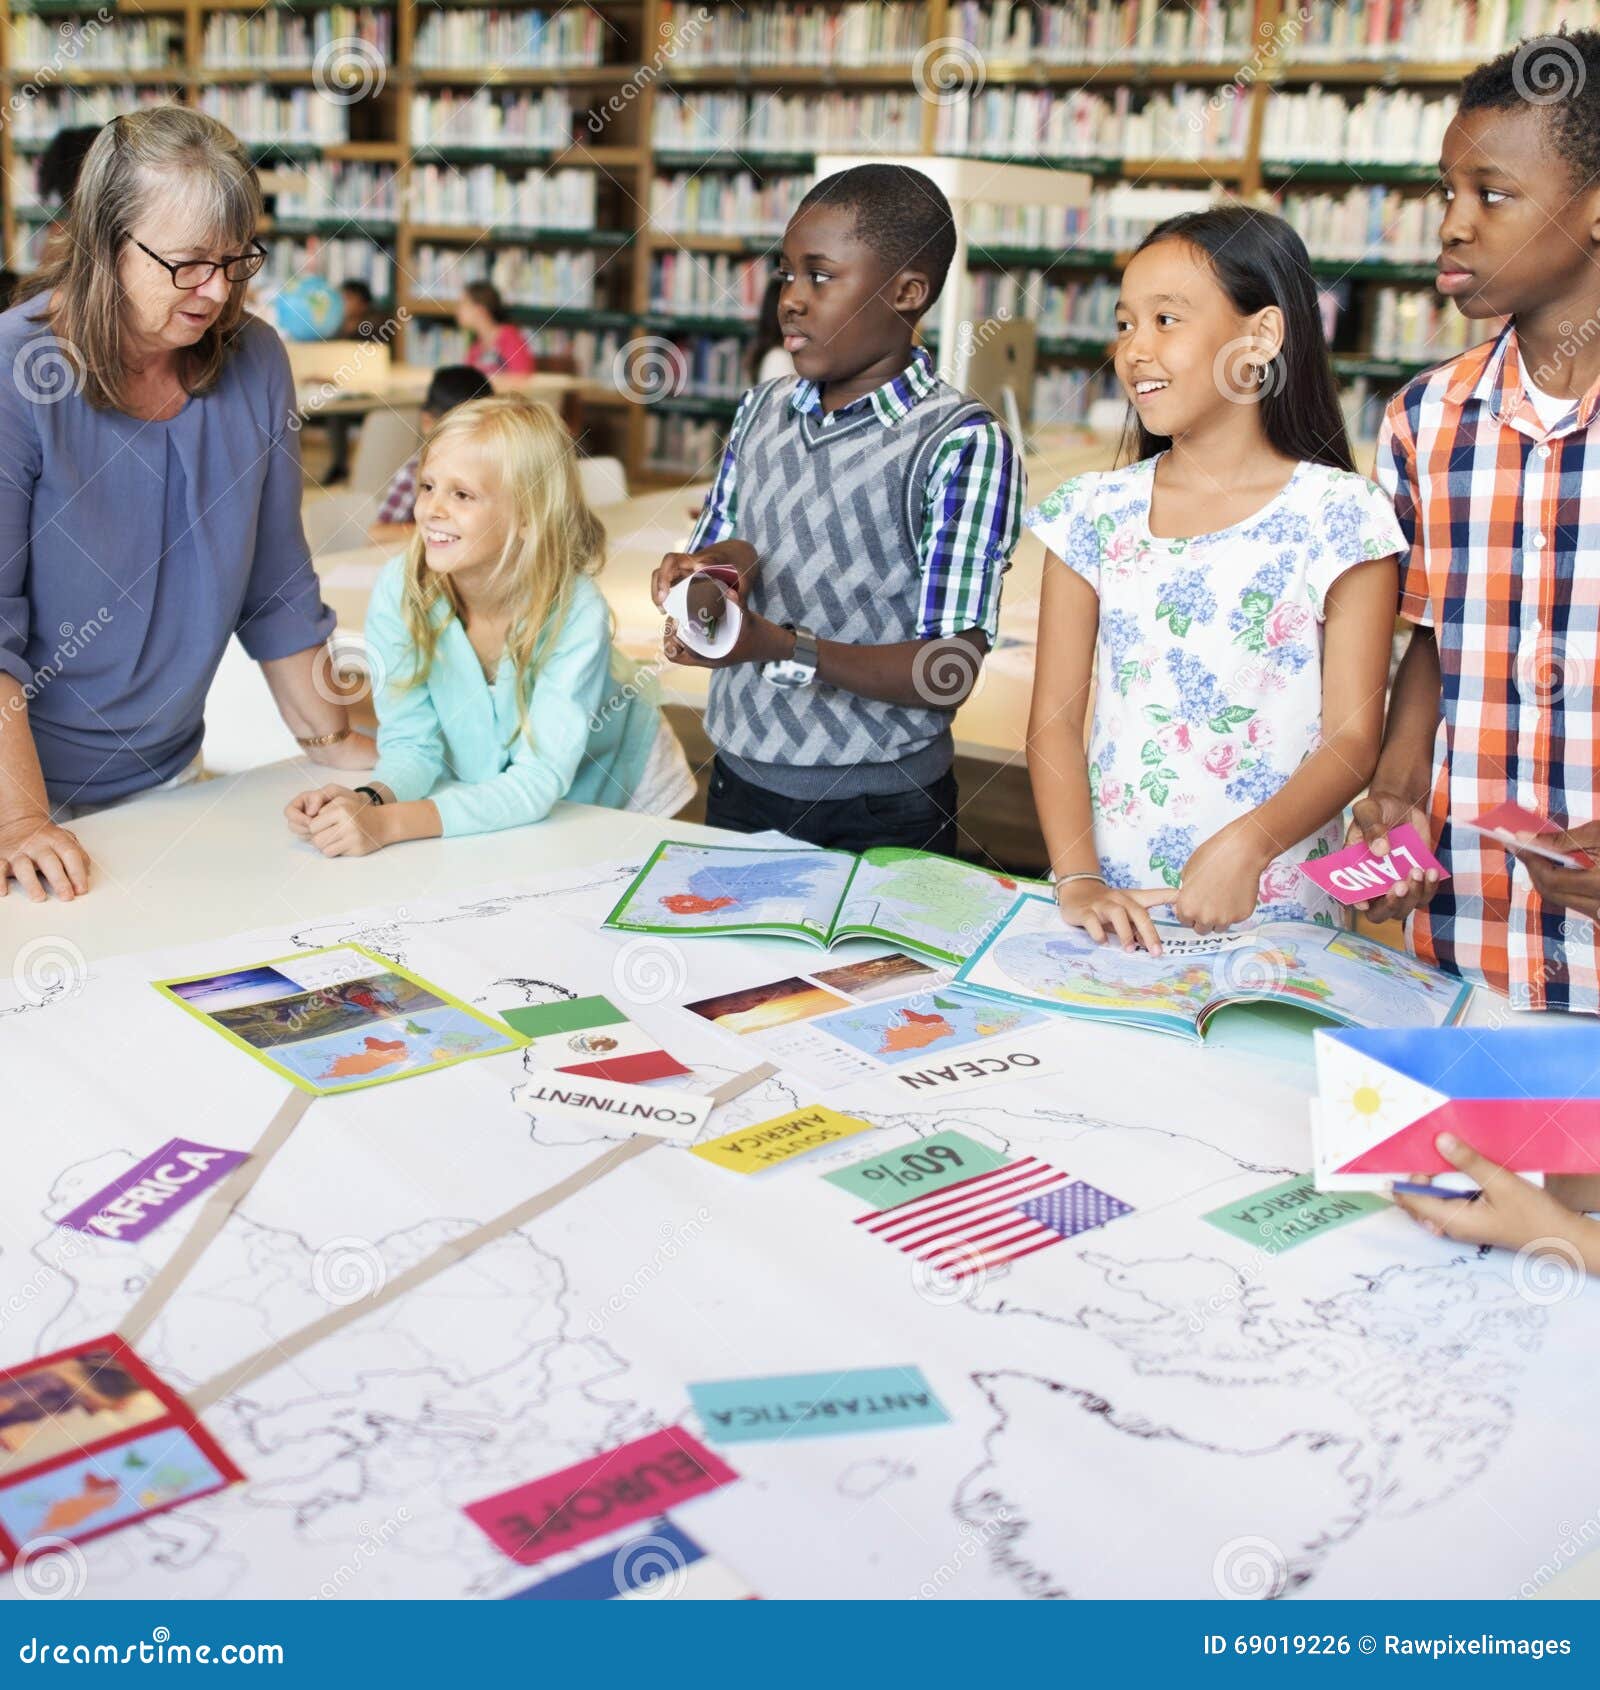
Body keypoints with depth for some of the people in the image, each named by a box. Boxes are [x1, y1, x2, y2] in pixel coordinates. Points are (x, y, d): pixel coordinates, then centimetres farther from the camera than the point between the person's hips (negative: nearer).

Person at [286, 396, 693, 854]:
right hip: (477, 811, 3)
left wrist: (387, 824, -39)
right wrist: (369, 801, -34)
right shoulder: (400, 589, -17)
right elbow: (412, 744, -11)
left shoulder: (576, 613, -26)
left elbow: (538, 781, -29)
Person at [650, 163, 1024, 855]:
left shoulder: (963, 445, -14)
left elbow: (948, 674, -19)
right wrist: (728, 565, -11)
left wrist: (781, 648, -30)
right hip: (737, 784, 5)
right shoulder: (760, 410, 6)